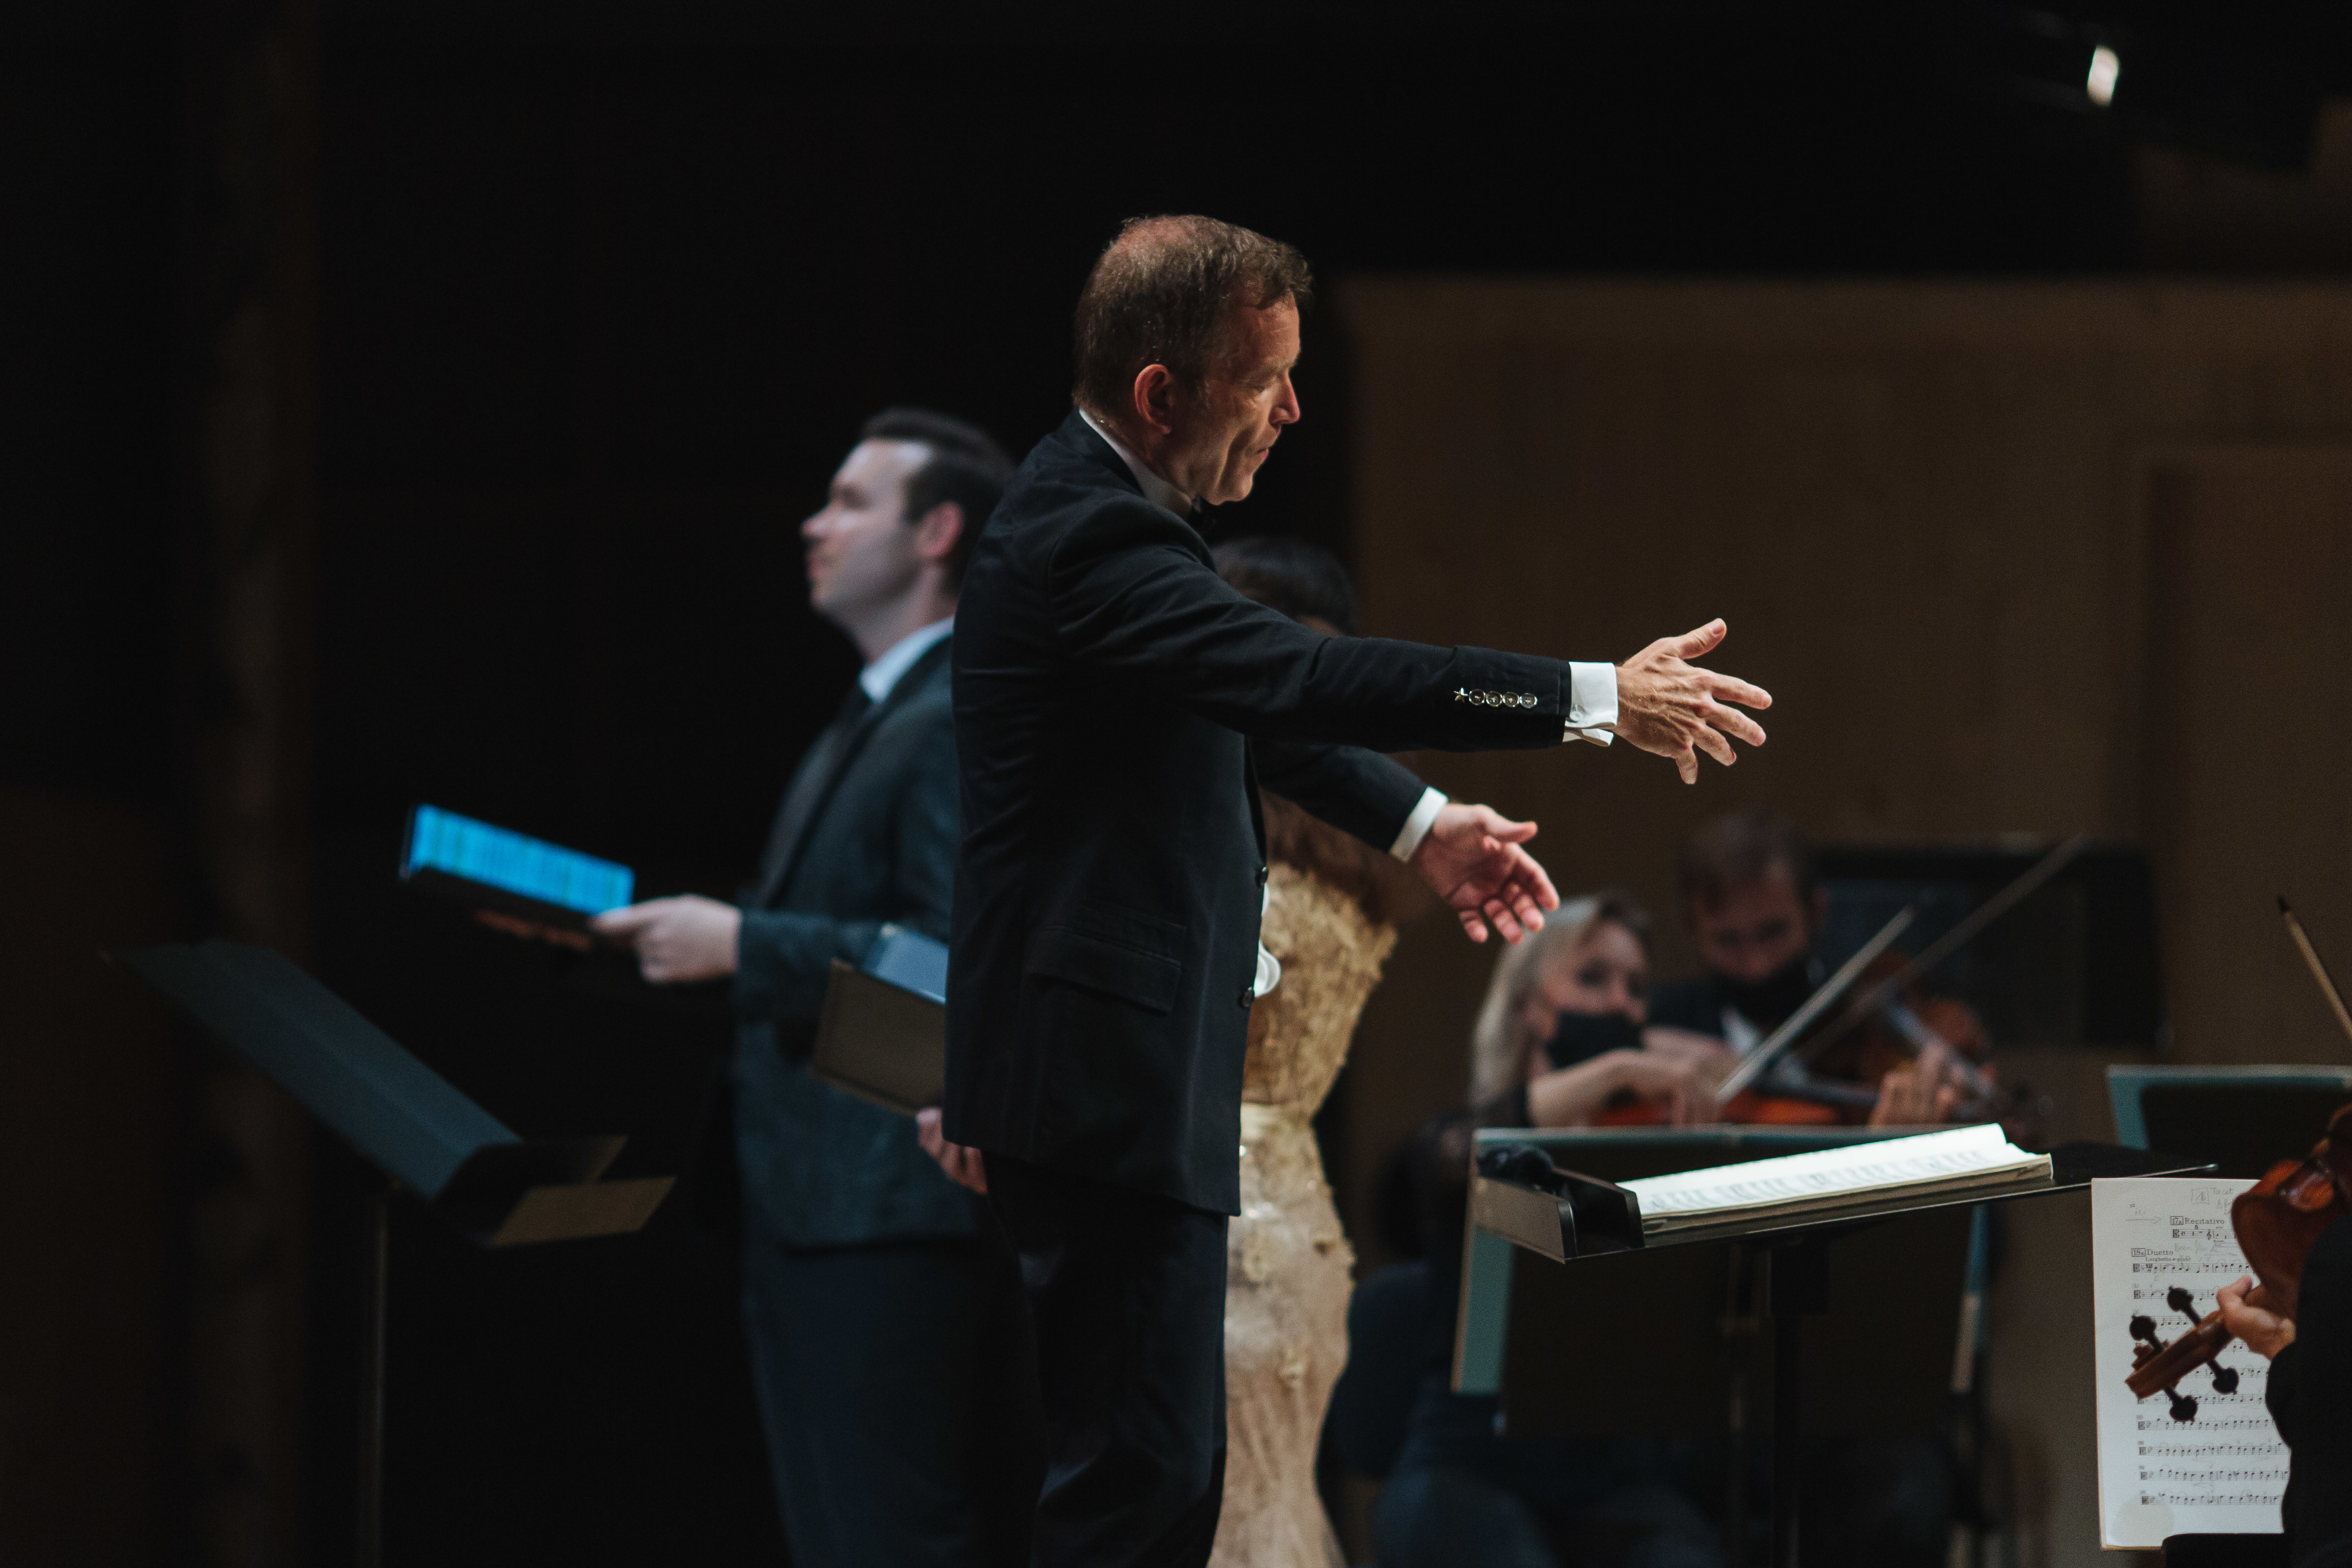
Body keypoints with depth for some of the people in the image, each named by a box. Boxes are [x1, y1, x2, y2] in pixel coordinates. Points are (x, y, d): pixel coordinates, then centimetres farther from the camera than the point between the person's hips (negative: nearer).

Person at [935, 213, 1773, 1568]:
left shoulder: (1108, 512, 12)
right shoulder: (1091, 541, -22)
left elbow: (1252, 696, 25)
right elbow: (1309, 677, -31)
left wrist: (1417, 823, 15)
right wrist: (1600, 701, -29)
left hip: (1130, 1073, 11)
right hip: (1108, 1090, -11)